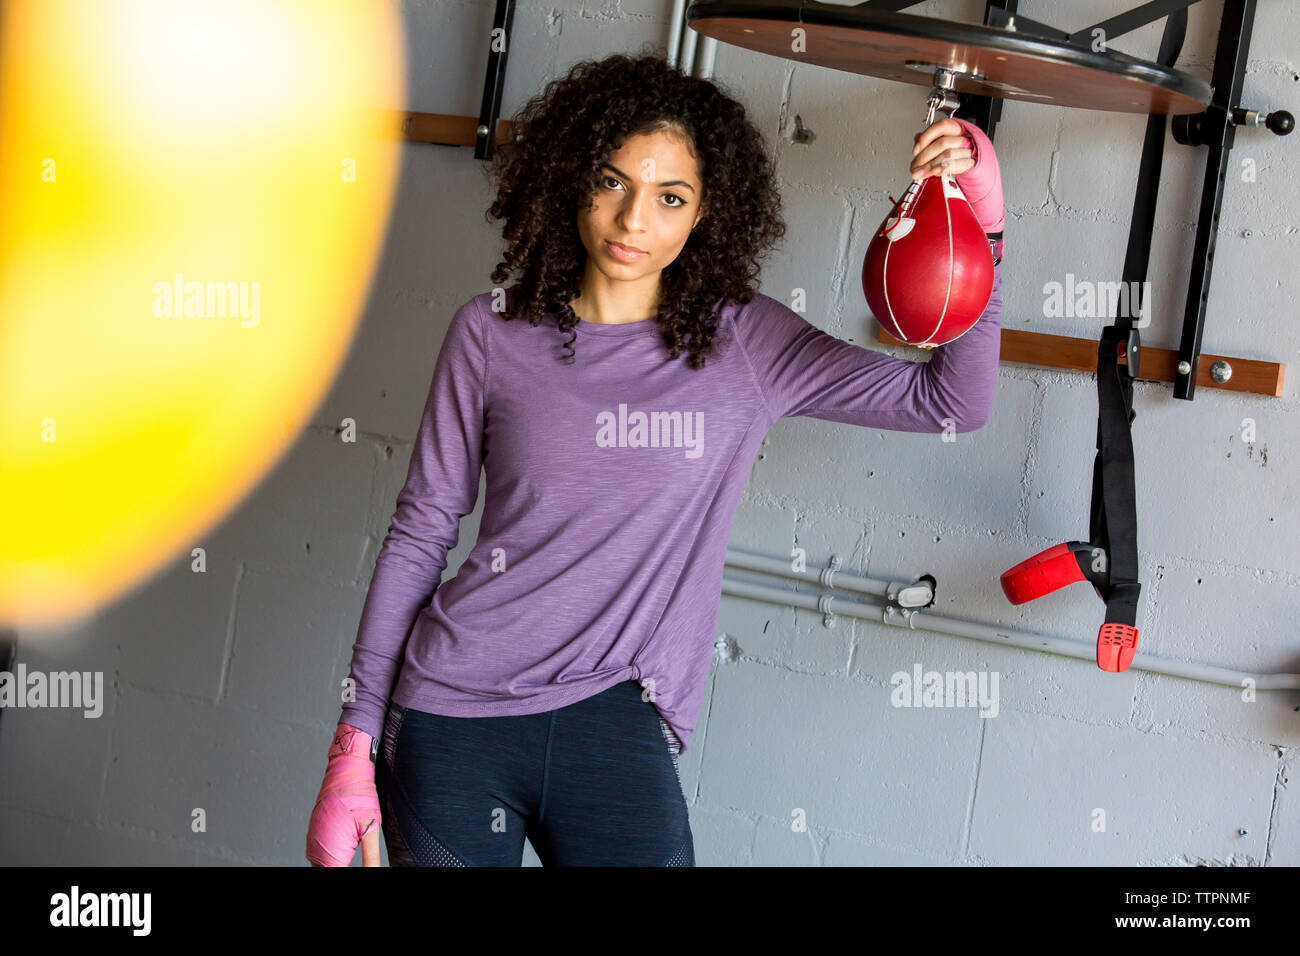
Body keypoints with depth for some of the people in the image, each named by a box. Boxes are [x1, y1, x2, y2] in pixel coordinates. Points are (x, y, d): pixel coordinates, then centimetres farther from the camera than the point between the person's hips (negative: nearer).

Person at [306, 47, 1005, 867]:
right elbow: (421, 531, 4)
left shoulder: (745, 345, 2)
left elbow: (954, 402, 0)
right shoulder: (494, 332, 1)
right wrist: (355, 743, 2)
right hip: (453, 718, 1)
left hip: (614, 721, 0)